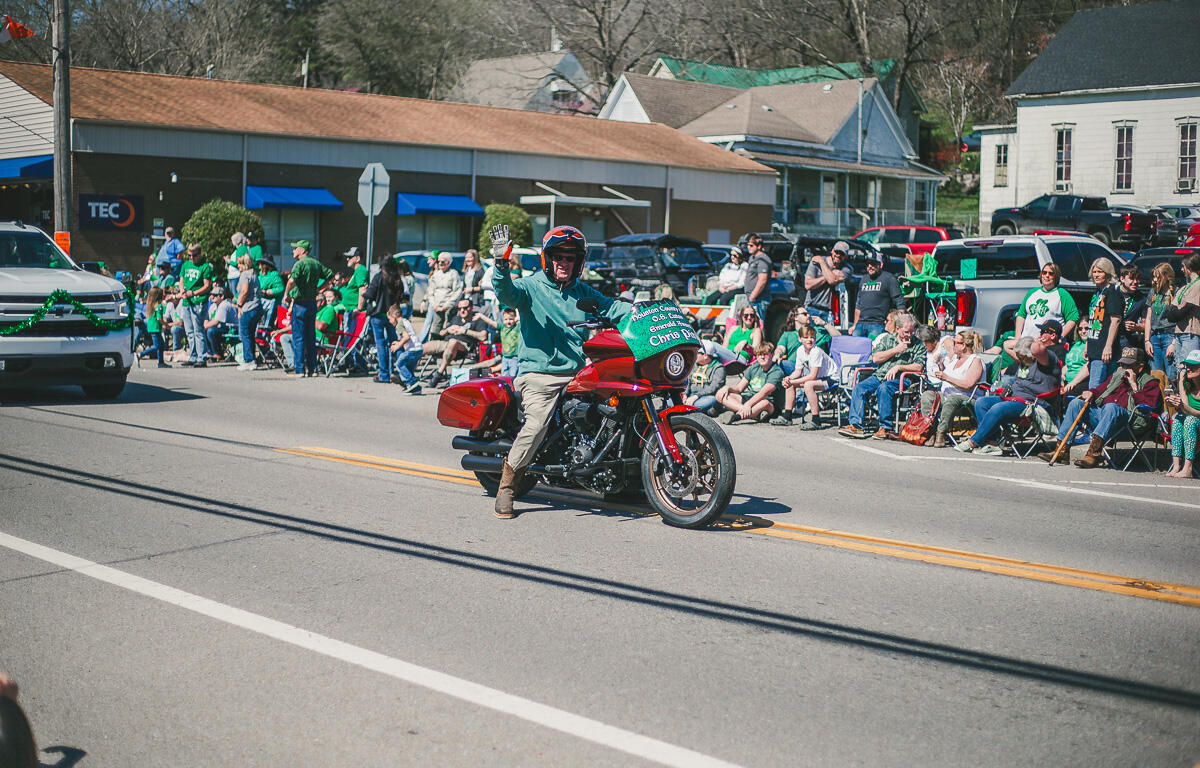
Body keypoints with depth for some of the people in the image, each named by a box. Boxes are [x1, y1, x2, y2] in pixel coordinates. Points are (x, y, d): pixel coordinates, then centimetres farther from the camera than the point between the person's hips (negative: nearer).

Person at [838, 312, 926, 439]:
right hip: (879, 375, 4)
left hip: (899, 378, -4)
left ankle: (886, 428, -32)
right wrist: (895, 350, -3)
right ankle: (856, 425, -25)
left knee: (884, 388, -36)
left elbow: (919, 367, -4)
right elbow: (875, 358, 4)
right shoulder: (887, 339, 16)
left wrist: (898, 367, -14)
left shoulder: (918, 345, 8)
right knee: (858, 388, -21)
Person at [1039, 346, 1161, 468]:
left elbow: (1148, 403, -5)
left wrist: (1134, 385, -5)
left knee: (1111, 407, -38)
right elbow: (1101, 389, 30)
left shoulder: (1150, 382, 12)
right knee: (1076, 403, -13)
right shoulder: (1117, 375, 31)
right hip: (1100, 411, 6)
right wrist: (1091, 392, 8)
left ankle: (1094, 453, -50)